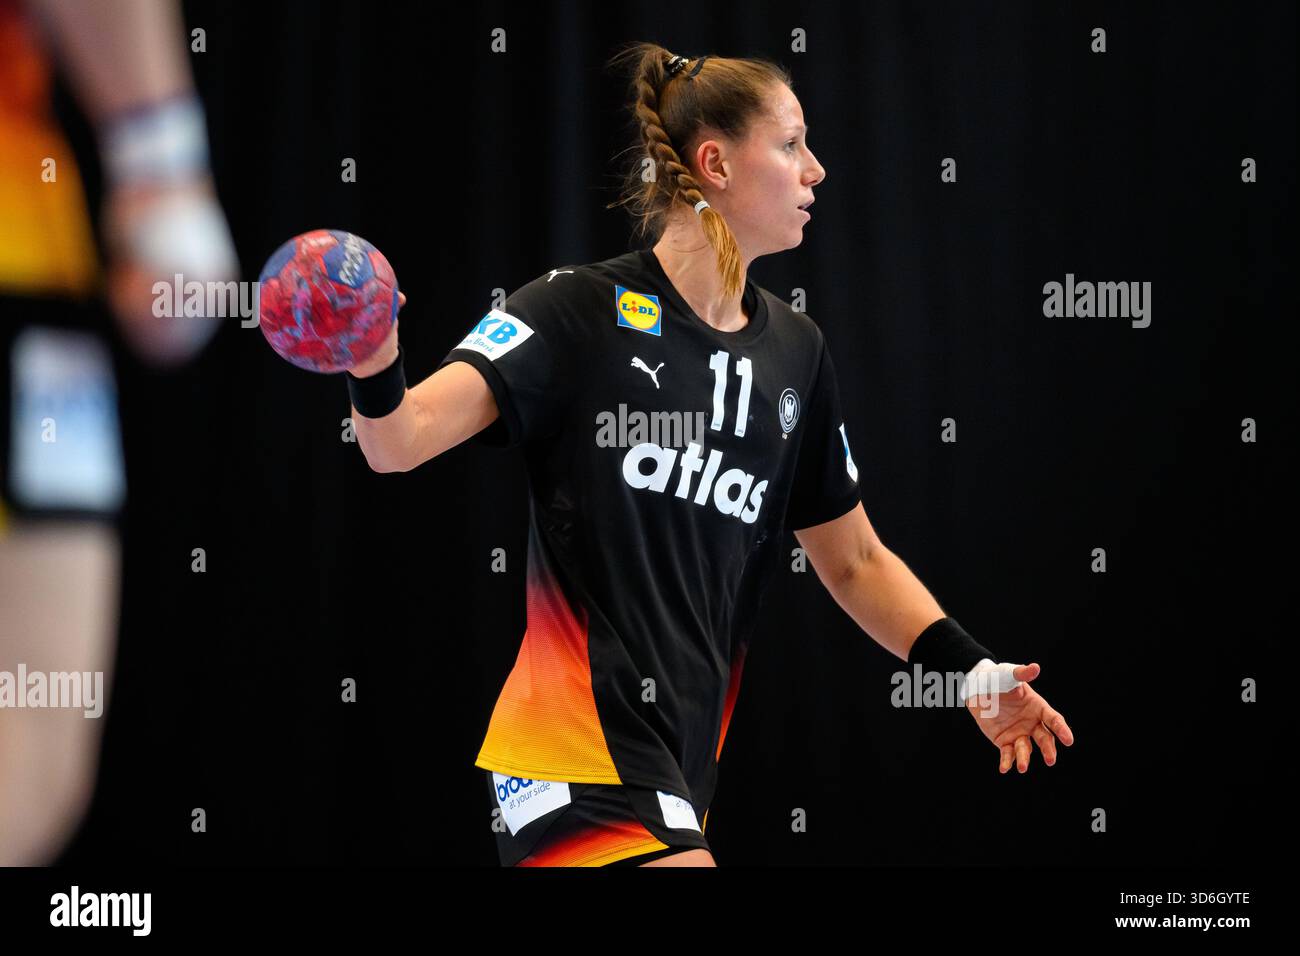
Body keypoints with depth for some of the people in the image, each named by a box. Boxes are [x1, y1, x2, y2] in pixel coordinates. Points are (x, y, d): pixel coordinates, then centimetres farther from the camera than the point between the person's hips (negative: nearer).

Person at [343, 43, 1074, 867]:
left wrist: (973, 671, 8)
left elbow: (855, 562, 21)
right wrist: (374, 369, -38)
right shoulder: (579, 311, -6)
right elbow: (401, 442, -16)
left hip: (681, 767, 7)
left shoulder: (796, 350, 13)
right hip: (582, 752, -7)